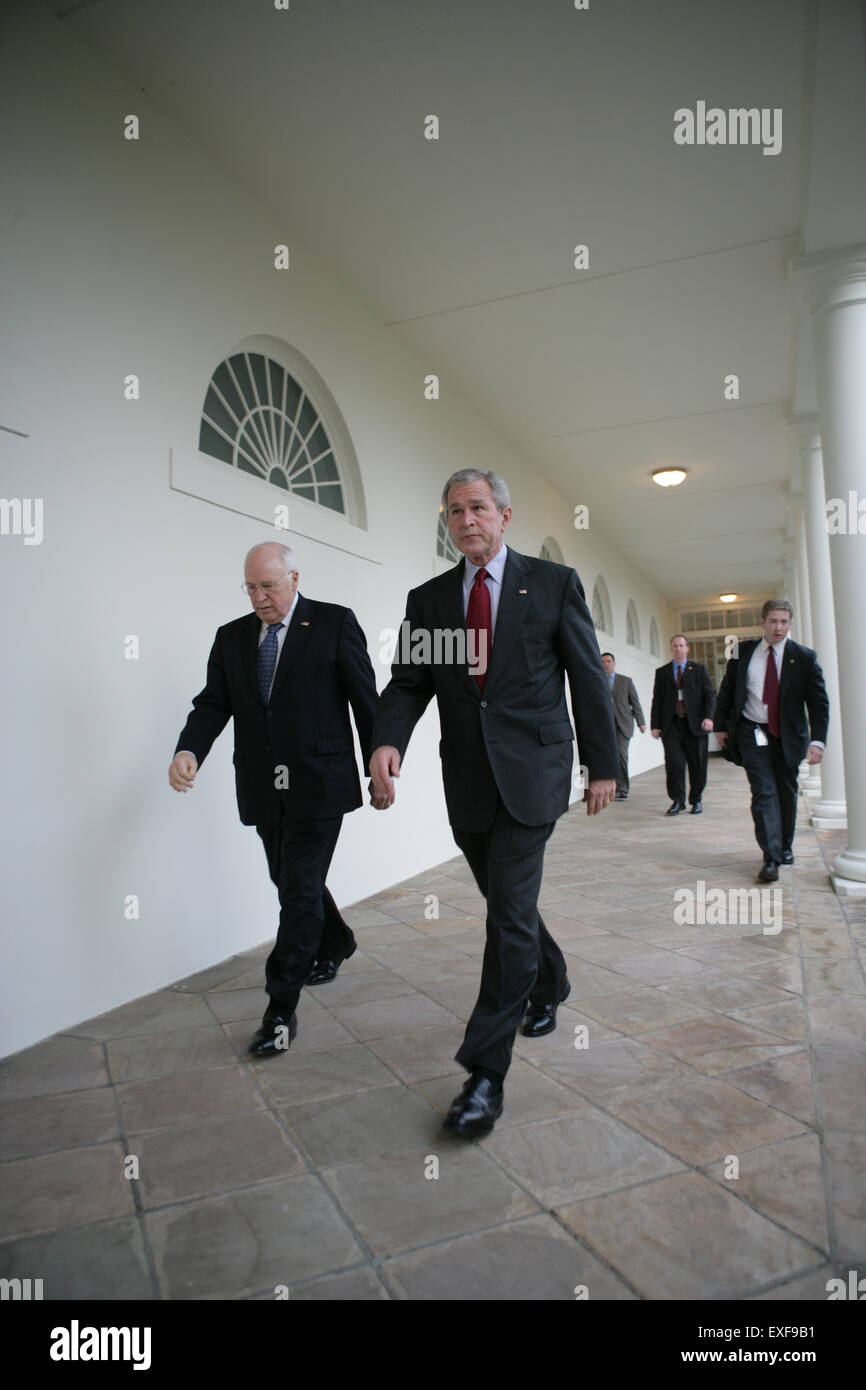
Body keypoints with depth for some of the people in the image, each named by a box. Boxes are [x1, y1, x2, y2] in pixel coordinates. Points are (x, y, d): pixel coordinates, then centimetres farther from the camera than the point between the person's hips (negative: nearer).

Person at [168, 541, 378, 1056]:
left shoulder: (335, 623, -3)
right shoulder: (232, 637, 9)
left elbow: (365, 700, -3)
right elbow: (213, 703, 4)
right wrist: (189, 750, -16)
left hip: (319, 786, -5)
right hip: (263, 791, 5)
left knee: (300, 891, -5)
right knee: (292, 883, 19)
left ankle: (281, 1012, 7)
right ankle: (337, 943, 48)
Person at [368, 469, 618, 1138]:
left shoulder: (554, 582, 1)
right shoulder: (428, 598, 9)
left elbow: (589, 677, 3)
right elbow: (408, 683, 3)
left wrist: (603, 764, 2)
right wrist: (387, 741, -17)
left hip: (532, 769, -4)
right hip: (467, 776, 4)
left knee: (510, 909, -10)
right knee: (506, 902, 17)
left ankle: (486, 1073, -1)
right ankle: (549, 984, 45)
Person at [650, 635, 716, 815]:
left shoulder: (699, 669, 11)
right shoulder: (661, 672, 13)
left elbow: (710, 695, 5)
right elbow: (657, 700, 10)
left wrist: (708, 716, -11)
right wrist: (655, 725, 1)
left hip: (695, 725, 0)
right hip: (671, 725, 0)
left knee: (697, 765, 3)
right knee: (674, 764, -8)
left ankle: (696, 800, 19)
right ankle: (677, 801, 3)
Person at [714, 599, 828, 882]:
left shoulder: (804, 657, -4)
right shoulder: (743, 651, 0)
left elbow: (819, 702, -3)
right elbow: (727, 690, 9)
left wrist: (818, 740, -12)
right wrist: (721, 726, 7)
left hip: (788, 735, 1)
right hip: (752, 733, -1)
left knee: (786, 792, 11)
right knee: (764, 792, -10)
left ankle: (785, 845, 32)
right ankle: (771, 858, -12)